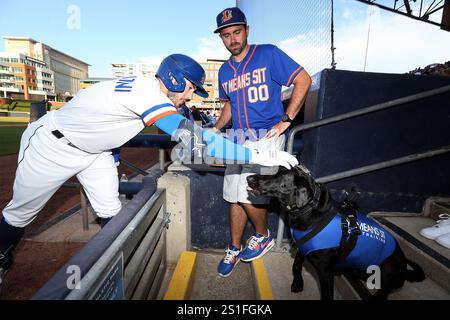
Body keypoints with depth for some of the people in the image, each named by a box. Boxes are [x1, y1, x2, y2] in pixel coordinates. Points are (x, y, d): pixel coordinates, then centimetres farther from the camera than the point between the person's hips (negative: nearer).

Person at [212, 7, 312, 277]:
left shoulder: (268, 54, -1)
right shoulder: (225, 71, 16)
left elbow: (304, 80, -5)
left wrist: (285, 120, -11)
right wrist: (216, 130, 13)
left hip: (267, 137, -6)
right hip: (239, 139, 6)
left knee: (248, 192, -17)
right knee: (235, 197, 8)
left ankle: (263, 236, 15)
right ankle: (235, 249, 28)